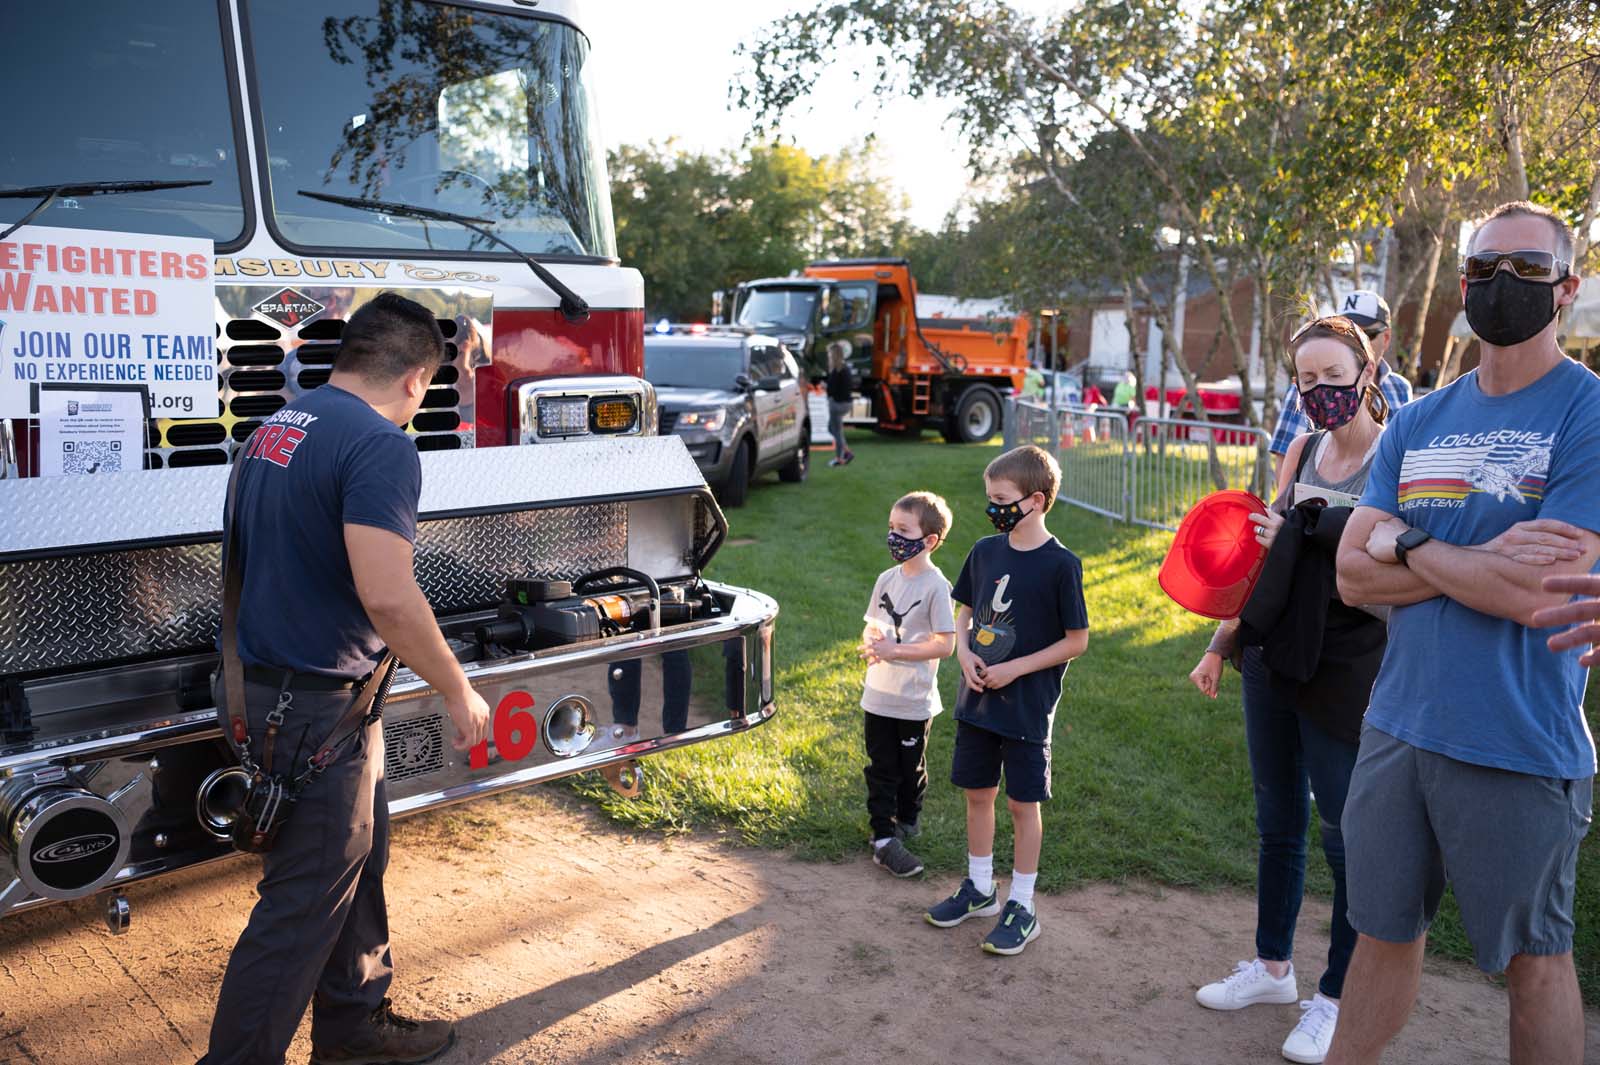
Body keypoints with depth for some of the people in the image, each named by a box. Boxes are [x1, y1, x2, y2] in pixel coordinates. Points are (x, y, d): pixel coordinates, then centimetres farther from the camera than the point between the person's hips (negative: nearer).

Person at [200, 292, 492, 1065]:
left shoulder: (276, 427, 9)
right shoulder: (380, 445, -20)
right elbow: (386, 595, -30)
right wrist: (457, 691, -17)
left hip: (258, 678, 10)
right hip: (314, 704, -10)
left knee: (357, 860, 22)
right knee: (305, 899, 4)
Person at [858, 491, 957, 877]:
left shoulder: (936, 586, -14)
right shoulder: (887, 579, 4)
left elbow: (945, 644, -17)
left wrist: (894, 650, -22)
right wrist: (872, 642, -10)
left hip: (914, 700, -5)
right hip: (877, 695, 5)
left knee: (911, 767, 13)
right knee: (881, 769, 6)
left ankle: (906, 821, 33)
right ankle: (884, 838, 12)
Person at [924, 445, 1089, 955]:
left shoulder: (1060, 564, -15)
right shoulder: (985, 551, 2)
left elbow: (1077, 640, -11)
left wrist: (1015, 668, -16)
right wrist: (965, 654, -6)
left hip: (1026, 707, -5)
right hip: (977, 701, 5)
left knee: (1023, 803, 6)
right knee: (978, 793, 15)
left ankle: (1022, 906, 21)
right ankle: (979, 887, 33)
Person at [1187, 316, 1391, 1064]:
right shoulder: (1302, 451, 7)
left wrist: (1299, 540, -16)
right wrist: (1222, 644, 13)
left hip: (1345, 672, -6)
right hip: (1274, 659, 6)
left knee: (1346, 833, 6)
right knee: (1278, 819, 17)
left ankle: (1336, 997, 24)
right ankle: (1272, 967, 35)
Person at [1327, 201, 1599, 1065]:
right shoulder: (1418, 422, 7)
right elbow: (1353, 575, 0)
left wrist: (1406, 544, -8)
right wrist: (1477, 561, -14)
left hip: (1520, 747, -5)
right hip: (1399, 726, 5)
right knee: (1385, 934, 18)